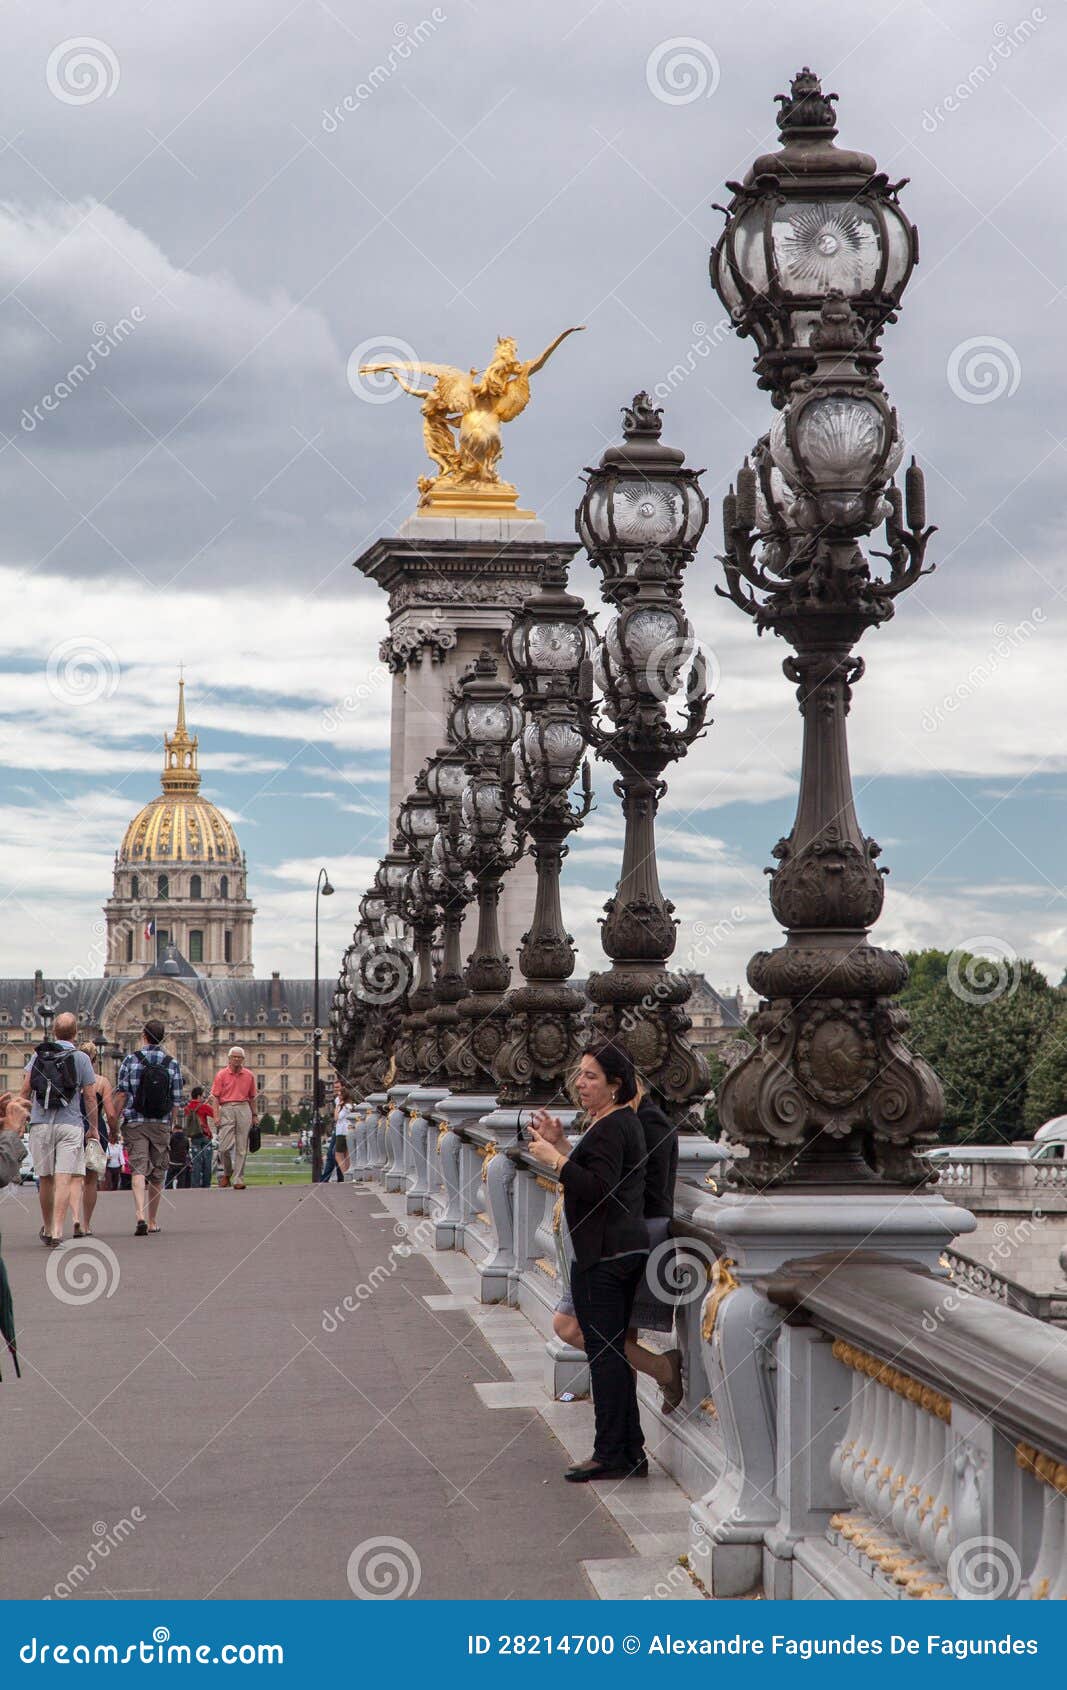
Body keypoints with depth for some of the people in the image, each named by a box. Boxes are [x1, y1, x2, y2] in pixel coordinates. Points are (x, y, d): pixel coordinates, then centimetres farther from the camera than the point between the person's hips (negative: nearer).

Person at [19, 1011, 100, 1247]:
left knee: (45, 1179, 14)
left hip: (40, 1124, 3)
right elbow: (90, 1097, 0)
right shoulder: (81, 1058, -1)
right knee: (63, 1179, -7)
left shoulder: (38, 1055, 7)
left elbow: (25, 1090, 4)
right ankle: (57, 1231, -18)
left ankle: (47, 1228, 27)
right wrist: (94, 1128, 9)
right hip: (70, 1125, -3)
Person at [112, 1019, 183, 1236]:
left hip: (135, 1123, -2)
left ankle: (141, 1216, -27)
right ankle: (152, 1220, 22)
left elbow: (121, 1094, -5)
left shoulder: (131, 1059, -3)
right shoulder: (172, 1064, 1)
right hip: (161, 1125, 2)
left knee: (138, 1170, -7)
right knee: (157, 1174, 13)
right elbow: (176, 1101, 2)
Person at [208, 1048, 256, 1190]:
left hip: (244, 1110, 2)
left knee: (241, 1148, 0)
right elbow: (215, 1097, 0)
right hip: (227, 1110, -2)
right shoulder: (221, 1074, 3)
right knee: (224, 1146, -8)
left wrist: (254, 1115, 16)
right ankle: (226, 1172, 17)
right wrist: (217, 1115, -10)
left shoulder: (249, 1075, 12)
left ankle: (238, 1180, 4)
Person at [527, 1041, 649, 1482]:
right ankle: (631, 1453, 18)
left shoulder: (609, 1129, -16)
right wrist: (562, 1148, 16)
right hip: (628, 1248, 11)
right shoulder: (623, 1122, 17)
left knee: (603, 1351, -7)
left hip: (603, 1255, -11)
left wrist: (555, 1159, -20)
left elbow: (599, 1189, -26)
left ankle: (611, 1454, -4)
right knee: (614, 1351, 14)